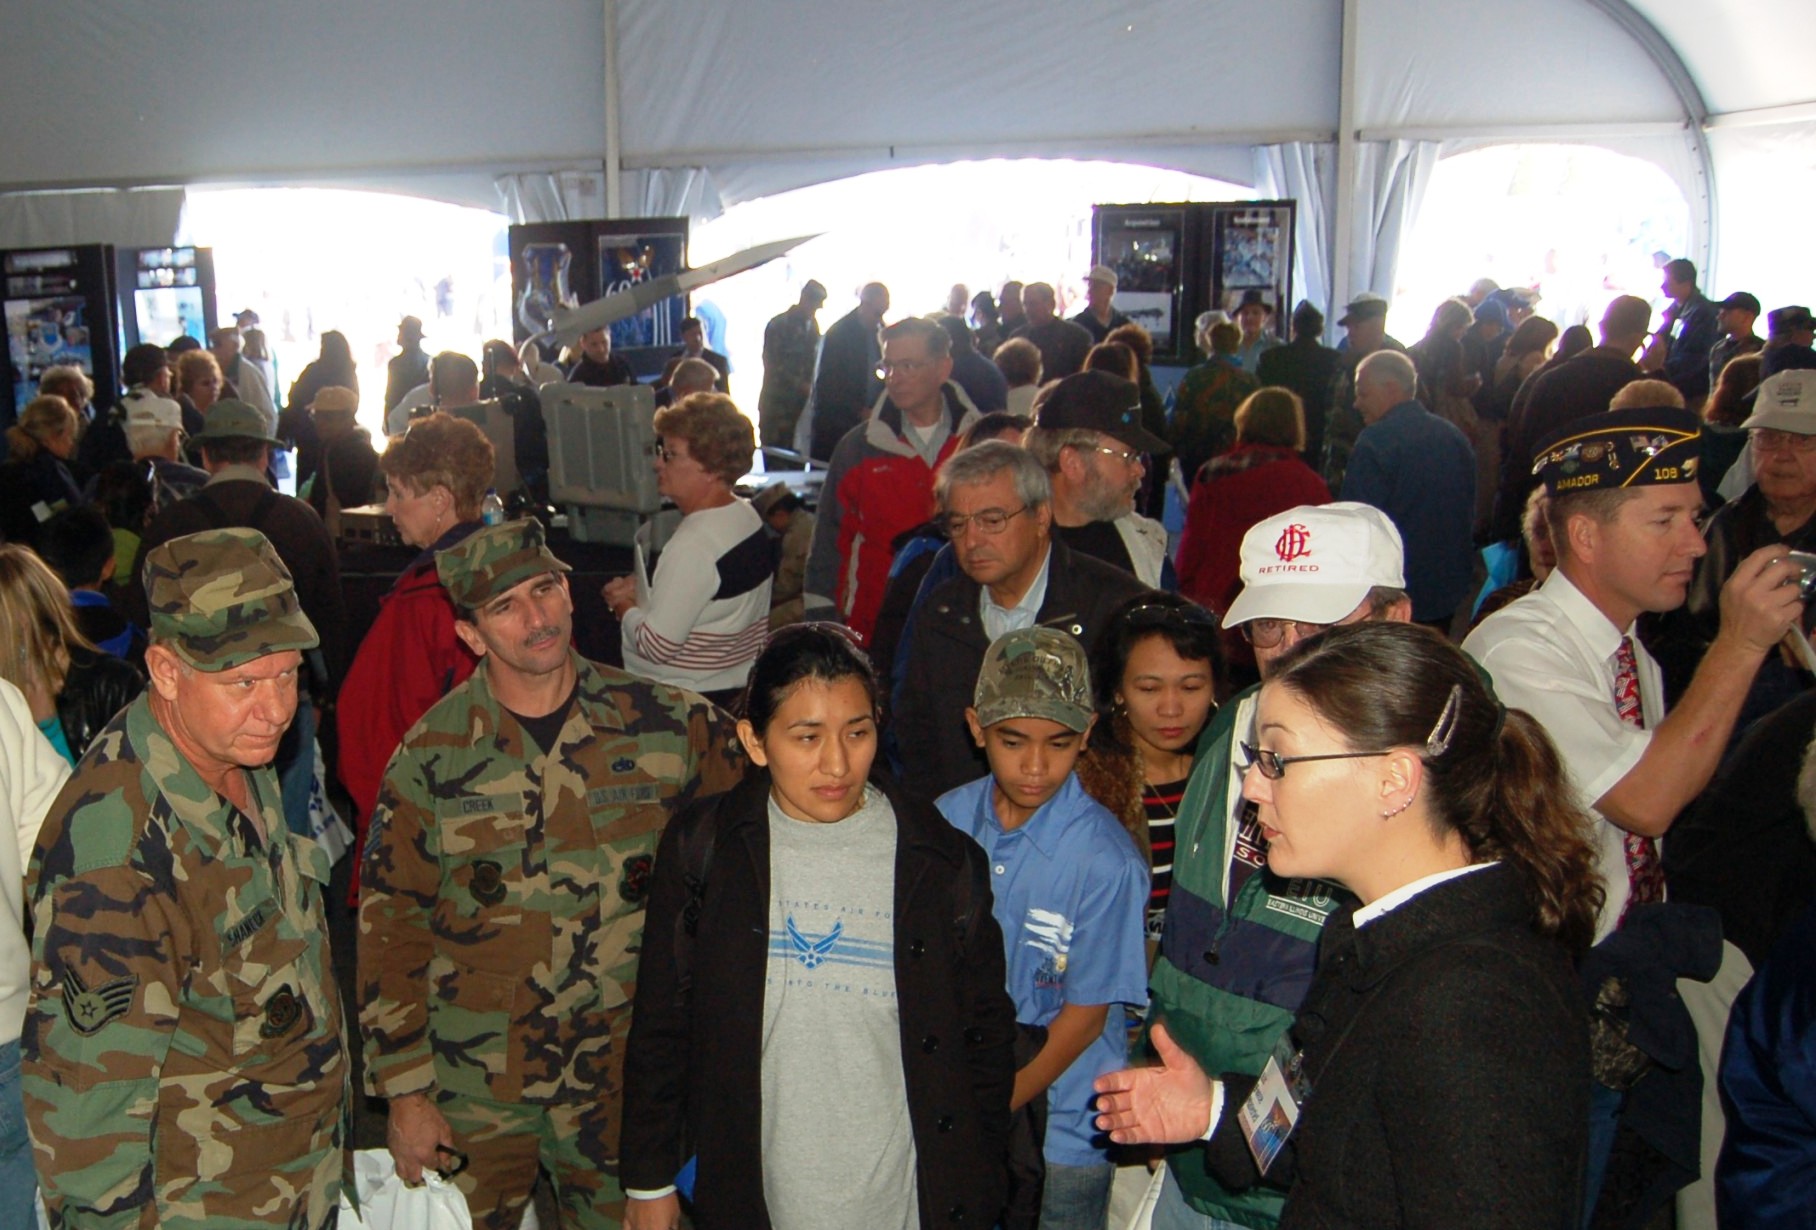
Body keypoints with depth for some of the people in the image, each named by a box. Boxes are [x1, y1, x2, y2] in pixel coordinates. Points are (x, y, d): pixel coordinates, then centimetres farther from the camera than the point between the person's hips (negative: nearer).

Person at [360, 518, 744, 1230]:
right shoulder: (434, 753, -7)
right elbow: (390, 923, -3)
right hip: (473, 1087, 0)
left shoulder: (669, 724, -7)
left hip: (625, 1082, 1)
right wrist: (404, 1092, -4)